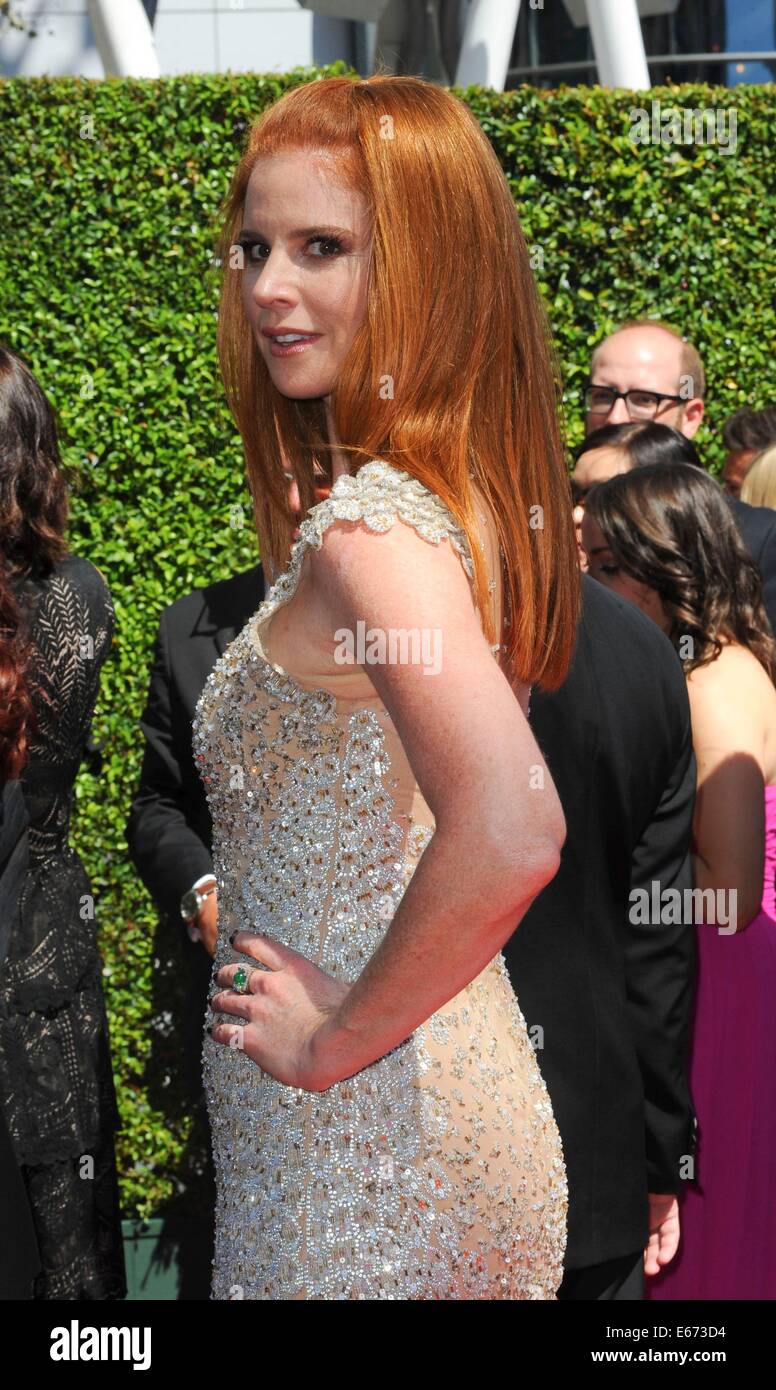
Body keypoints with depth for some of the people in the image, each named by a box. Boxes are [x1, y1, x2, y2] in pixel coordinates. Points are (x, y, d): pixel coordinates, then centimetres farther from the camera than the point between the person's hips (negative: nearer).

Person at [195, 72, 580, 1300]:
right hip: (466, 1109, 9)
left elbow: (511, 832, -36)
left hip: (367, 1160, -9)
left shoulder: (370, 528, -21)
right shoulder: (470, 494, 6)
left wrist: (342, 1035, -22)